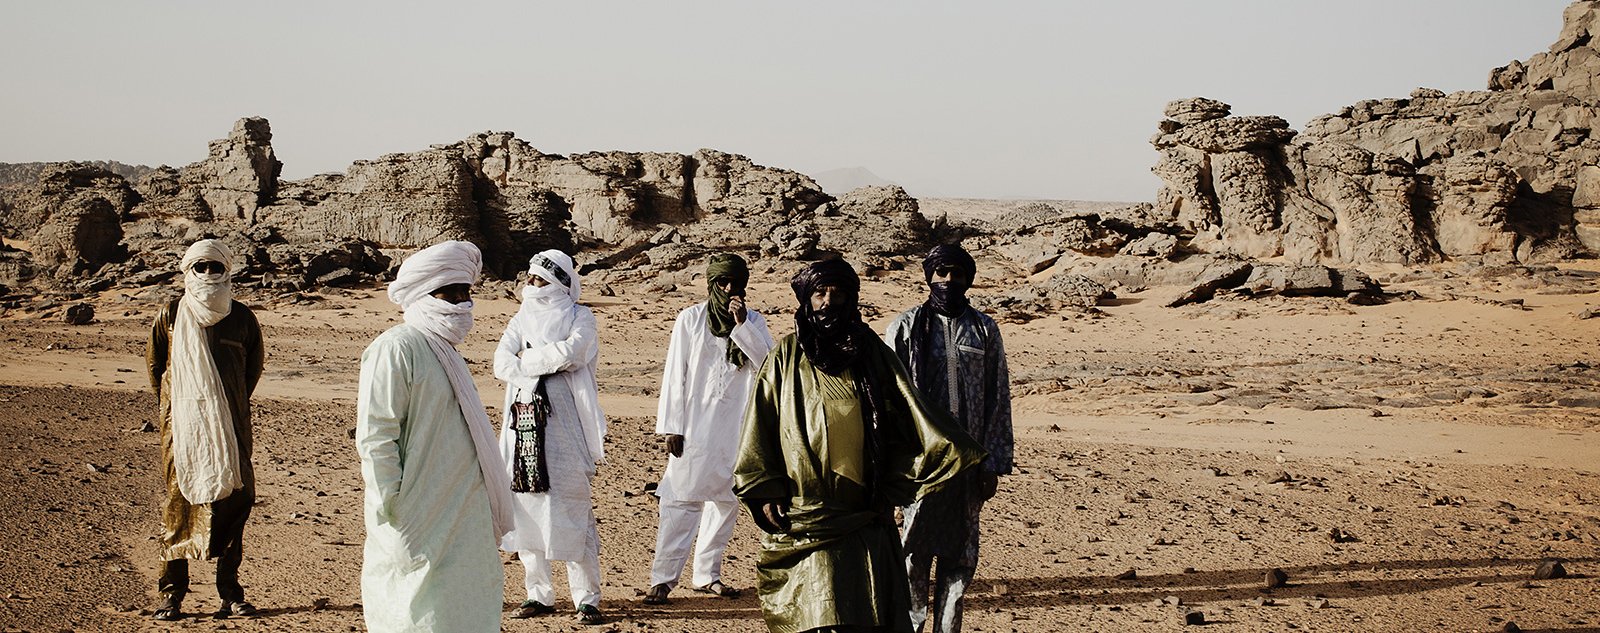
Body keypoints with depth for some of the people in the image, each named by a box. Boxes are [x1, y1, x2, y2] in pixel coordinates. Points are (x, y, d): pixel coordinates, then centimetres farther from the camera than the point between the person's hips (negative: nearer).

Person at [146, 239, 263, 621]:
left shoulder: (241, 318, 4)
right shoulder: (171, 316, 2)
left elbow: (254, 366, 17)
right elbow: (154, 362, 15)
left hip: (230, 427, 1)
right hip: (183, 425, -1)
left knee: (234, 497, 0)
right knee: (179, 499, -2)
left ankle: (230, 591, 9)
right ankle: (172, 592, 4)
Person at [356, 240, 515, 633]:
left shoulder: (443, 350, 15)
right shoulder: (395, 349, -14)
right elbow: (374, 438, -18)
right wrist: (390, 511, -19)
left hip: (459, 523, 9)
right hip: (419, 526, -9)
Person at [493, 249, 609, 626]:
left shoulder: (579, 317, 4)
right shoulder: (522, 318, 16)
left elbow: (570, 351, -16)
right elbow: (502, 364, 2)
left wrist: (526, 360, -4)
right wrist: (547, 363, -11)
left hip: (563, 423, -5)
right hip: (524, 423, 5)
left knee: (571, 509, -8)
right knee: (526, 508, 4)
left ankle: (587, 598, -3)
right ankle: (539, 594, 13)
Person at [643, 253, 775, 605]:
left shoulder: (753, 322, 6)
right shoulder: (690, 319, -1)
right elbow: (675, 375, -1)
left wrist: (742, 325, -18)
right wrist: (671, 427, -5)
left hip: (735, 427, 3)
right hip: (695, 426, -3)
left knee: (726, 500, 8)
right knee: (682, 500, -7)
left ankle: (707, 575, 18)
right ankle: (662, 578, -5)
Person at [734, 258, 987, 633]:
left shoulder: (872, 353, 8)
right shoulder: (787, 357, 4)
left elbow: (906, 416, 5)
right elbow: (760, 426, 3)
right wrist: (766, 492, -5)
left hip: (865, 517, 2)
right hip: (805, 514, -2)